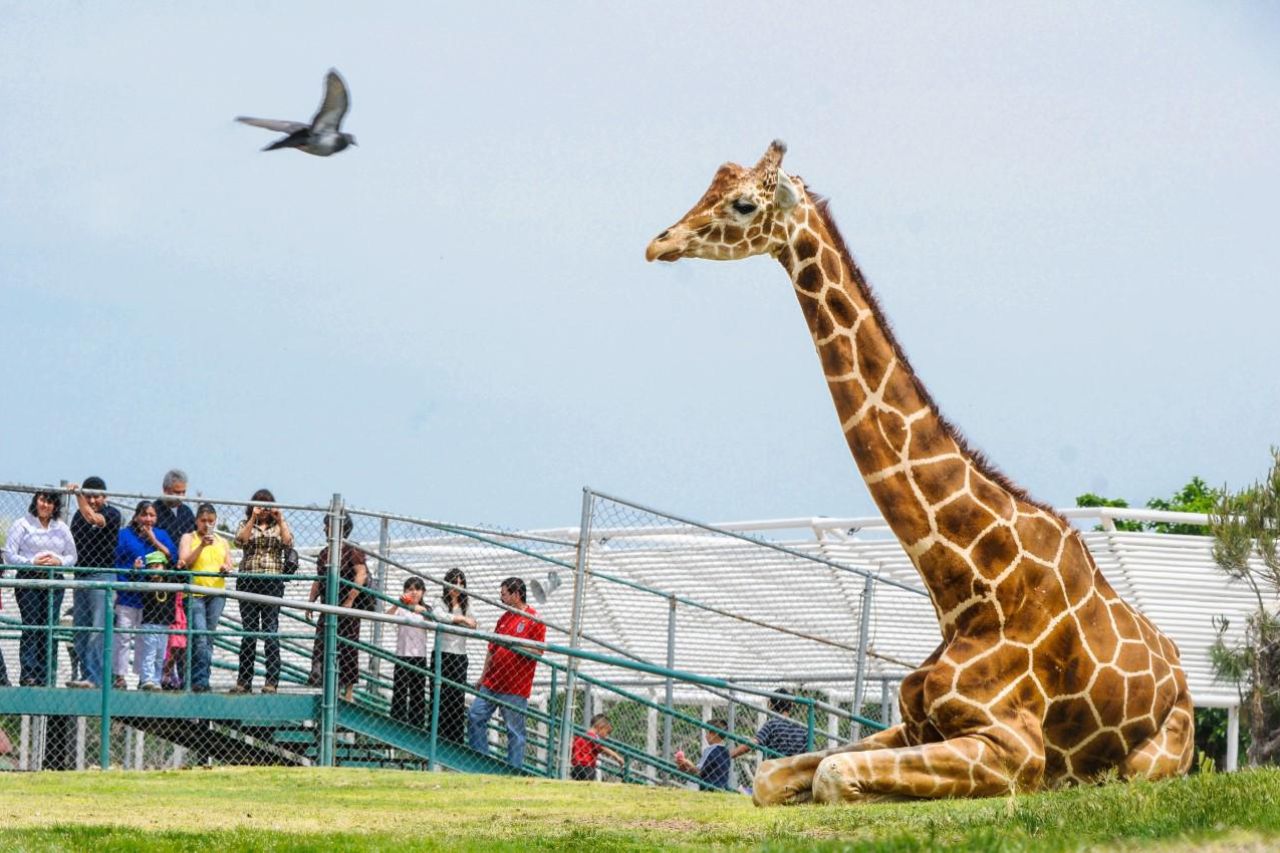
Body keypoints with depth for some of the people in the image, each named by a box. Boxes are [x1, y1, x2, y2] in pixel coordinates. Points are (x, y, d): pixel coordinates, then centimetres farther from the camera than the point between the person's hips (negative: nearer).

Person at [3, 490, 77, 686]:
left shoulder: (62, 528, 15)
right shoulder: (22, 525, 3)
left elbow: (72, 556, 16)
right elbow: (9, 554, -2)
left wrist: (59, 561, -6)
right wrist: (33, 562, -14)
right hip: (29, 580, -4)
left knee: (49, 628, 0)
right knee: (31, 627, -10)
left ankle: (44, 677, 2)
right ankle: (28, 676, -12)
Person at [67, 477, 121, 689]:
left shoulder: (111, 513, -2)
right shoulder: (79, 515, 15)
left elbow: (93, 519, -22)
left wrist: (78, 495, -21)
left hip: (103, 574, -7)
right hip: (80, 575, 7)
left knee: (97, 631, -11)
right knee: (79, 630, 6)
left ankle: (94, 678, -14)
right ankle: (87, 675, 11)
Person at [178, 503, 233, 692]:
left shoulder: (222, 542, 17)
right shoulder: (188, 538, 5)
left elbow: (229, 565, 16)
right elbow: (184, 562, -8)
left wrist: (226, 569, -8)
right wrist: (202, 546, -19)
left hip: (217, 593, 4)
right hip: (195, 593, -4)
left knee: (208, 638, 4)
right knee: (199, 637, -14)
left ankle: (199, 681, 8)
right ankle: (201, 680, -16)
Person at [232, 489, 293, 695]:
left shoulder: (279, 526, 13)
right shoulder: (246, 525, 13)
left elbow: (288, 542, -5)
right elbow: (241, 539, -7)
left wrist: (280, 520, -9)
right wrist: (253, 519, -11)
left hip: (272, 582, -1)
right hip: (248, 582, 1)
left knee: (271, 631, -7)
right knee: (248, 631, 3)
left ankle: (272, 681, -8)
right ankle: (244, 681, 8)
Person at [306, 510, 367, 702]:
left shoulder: (352, 551, -7)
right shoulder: (324, 553, 14)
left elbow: (361, 575, -16)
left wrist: (350, 600, -22)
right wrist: (311, 601, 9)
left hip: (348, 609, -7)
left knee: (347, 651, -2)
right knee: (321, 648, 1)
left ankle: (348, 695, 3)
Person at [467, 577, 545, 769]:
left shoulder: (534, 620, -6)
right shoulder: (504, 618, 16)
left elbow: (538, 653, -12)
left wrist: (514, 645, -21)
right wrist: (483, 676, 18)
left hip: (516, 688, -7)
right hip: (493, 682, 7)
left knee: (514, 730, -3)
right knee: (475, 716, 2)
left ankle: (515, 768, 1)